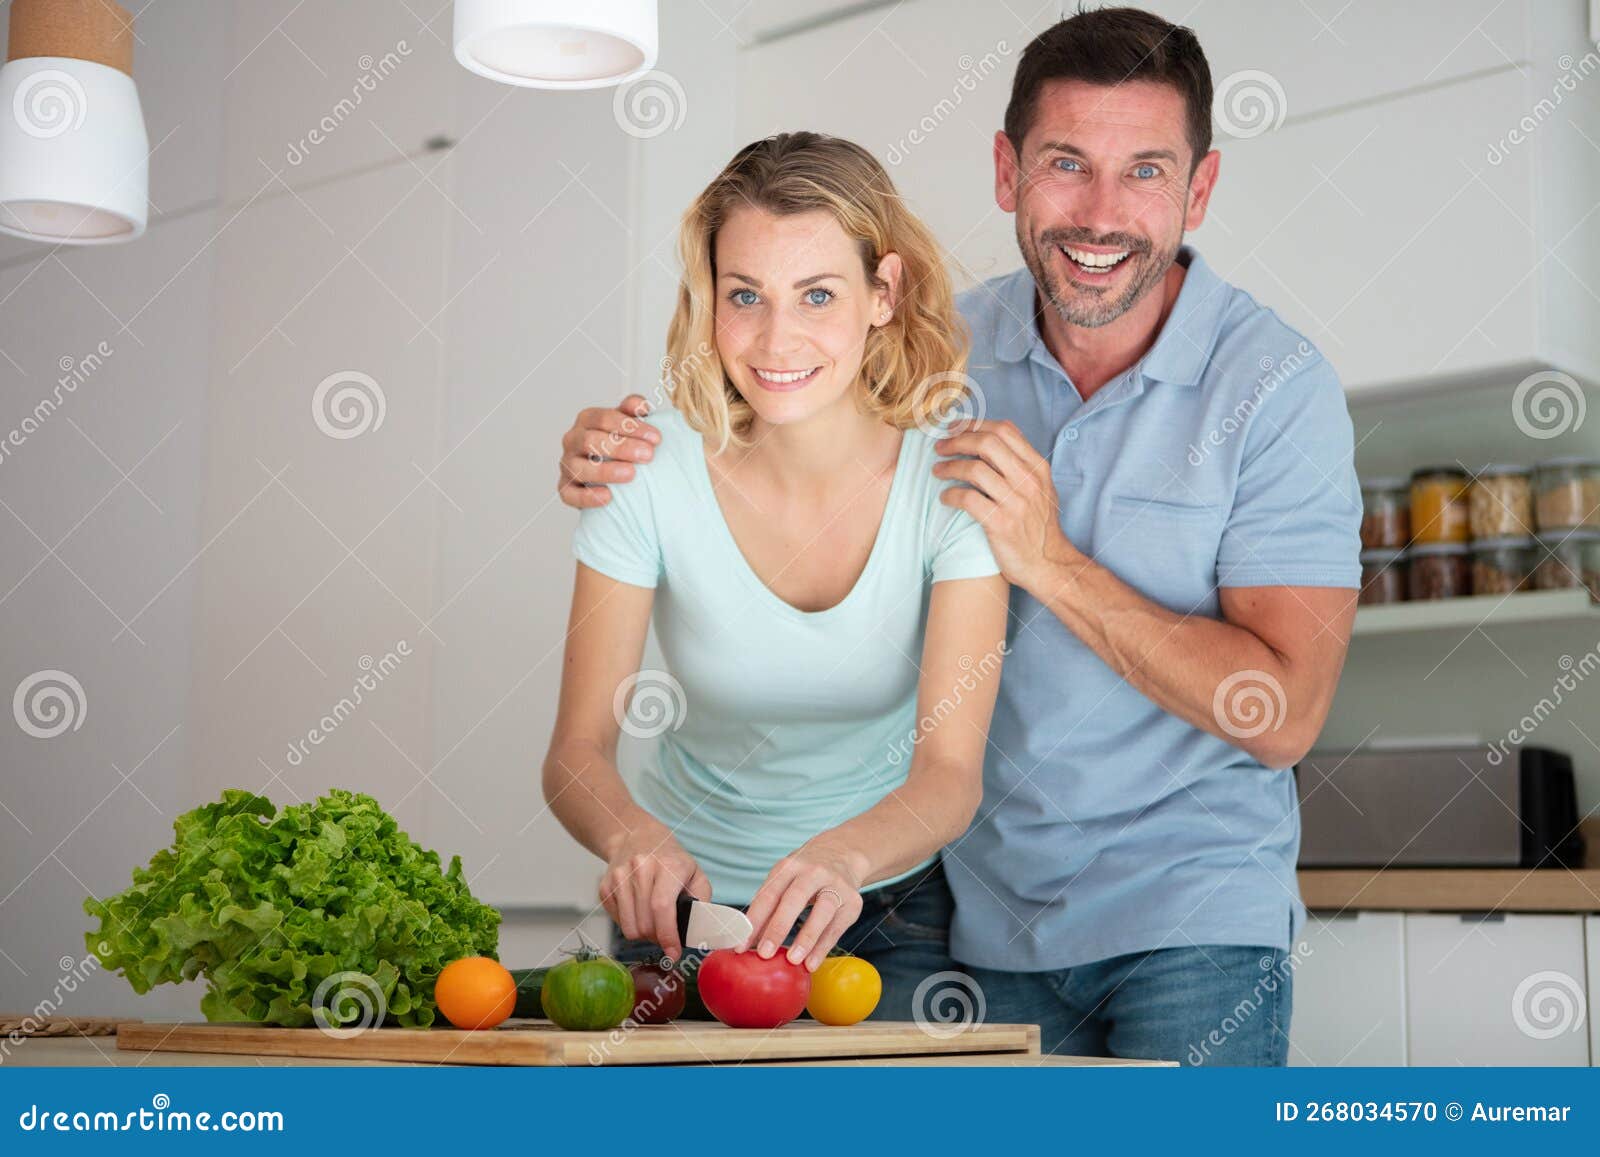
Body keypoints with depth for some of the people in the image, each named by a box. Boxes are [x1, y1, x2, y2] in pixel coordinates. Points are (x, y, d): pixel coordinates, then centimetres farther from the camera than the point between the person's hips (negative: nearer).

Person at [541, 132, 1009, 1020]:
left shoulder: (950, 478, -16)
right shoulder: (650, 474, -14)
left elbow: (951, 771, -21)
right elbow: (578, 748, -14)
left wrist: (844, 856, -43)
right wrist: (632, 839, -36)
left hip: (891, 903, 0)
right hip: (687, 900, 1)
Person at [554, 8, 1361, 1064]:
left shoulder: (1277, 386, -13)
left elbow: (1284, 715, -18)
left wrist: (1053, 564, -24)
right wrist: (619, 466, -9)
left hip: (1194, 912, -3)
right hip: (990, 910, 4)